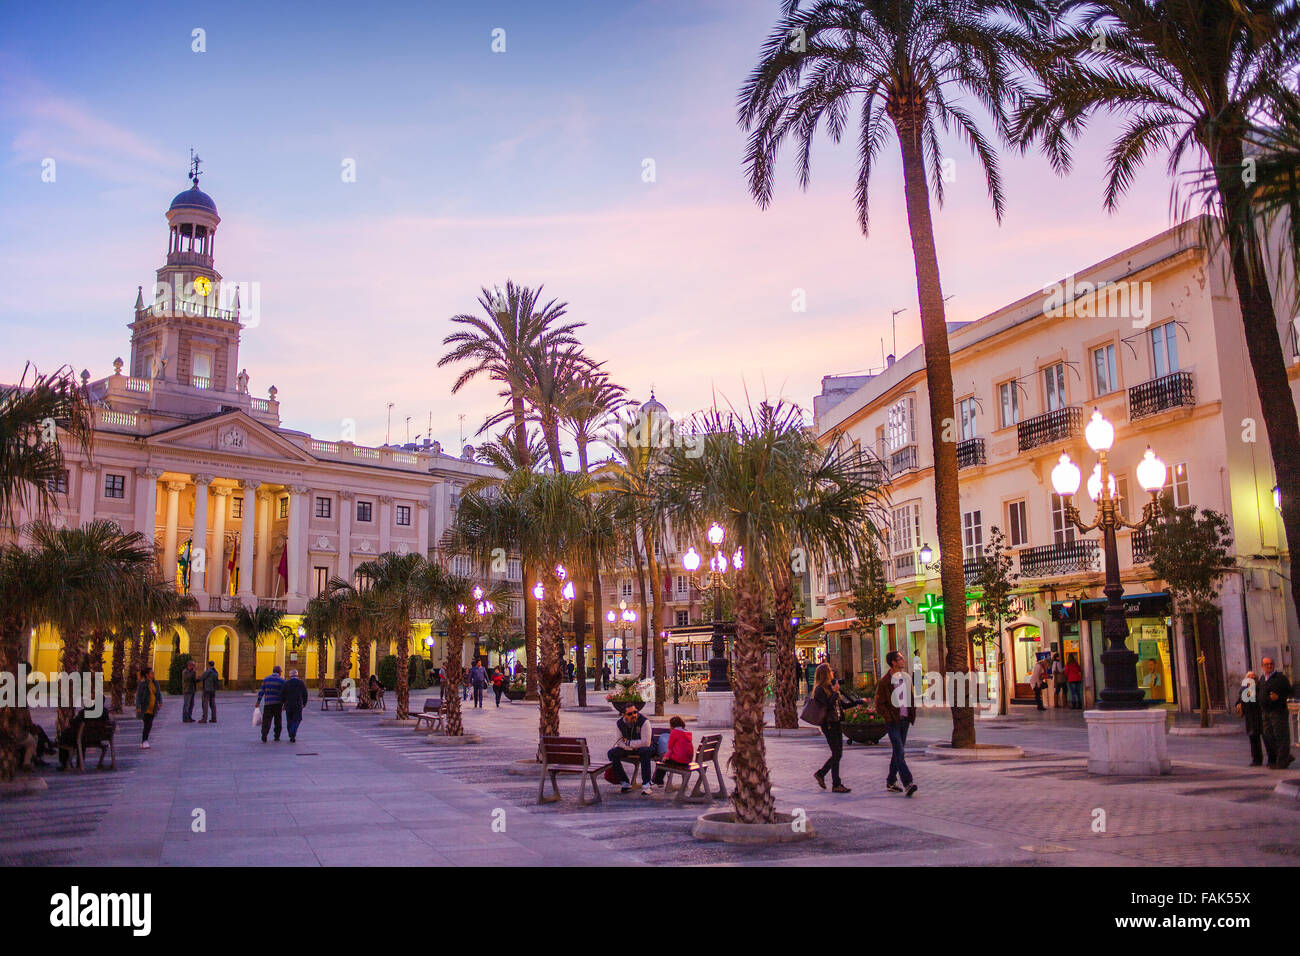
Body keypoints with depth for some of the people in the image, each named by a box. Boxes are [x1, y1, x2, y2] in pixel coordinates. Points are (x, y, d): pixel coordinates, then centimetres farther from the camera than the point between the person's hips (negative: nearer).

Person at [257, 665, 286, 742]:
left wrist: (258, 701, 7)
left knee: (266, 720, 0)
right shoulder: (282, 680, -2)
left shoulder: (266, 679, 5)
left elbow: (261, 691, 2)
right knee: (277, 720, 14)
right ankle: (277, 736, 16)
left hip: (268, 703, 1)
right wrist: (285, 704, 3)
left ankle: (264, 737, -15)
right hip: (278, 703, -1)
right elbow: (284, 693, -4)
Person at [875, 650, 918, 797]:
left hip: (905, 720, 7)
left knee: (898, 752, 12)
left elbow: (912, 698, 20)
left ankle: (891, 782, 22)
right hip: (893, 722, -7)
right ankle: (908, 783, -18)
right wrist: (890, 718, -15)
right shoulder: (884, 682, -9)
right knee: (899, 753, -13)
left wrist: (912, 716, 10)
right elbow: (879, 704, -8)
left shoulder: (906, 678, 11)